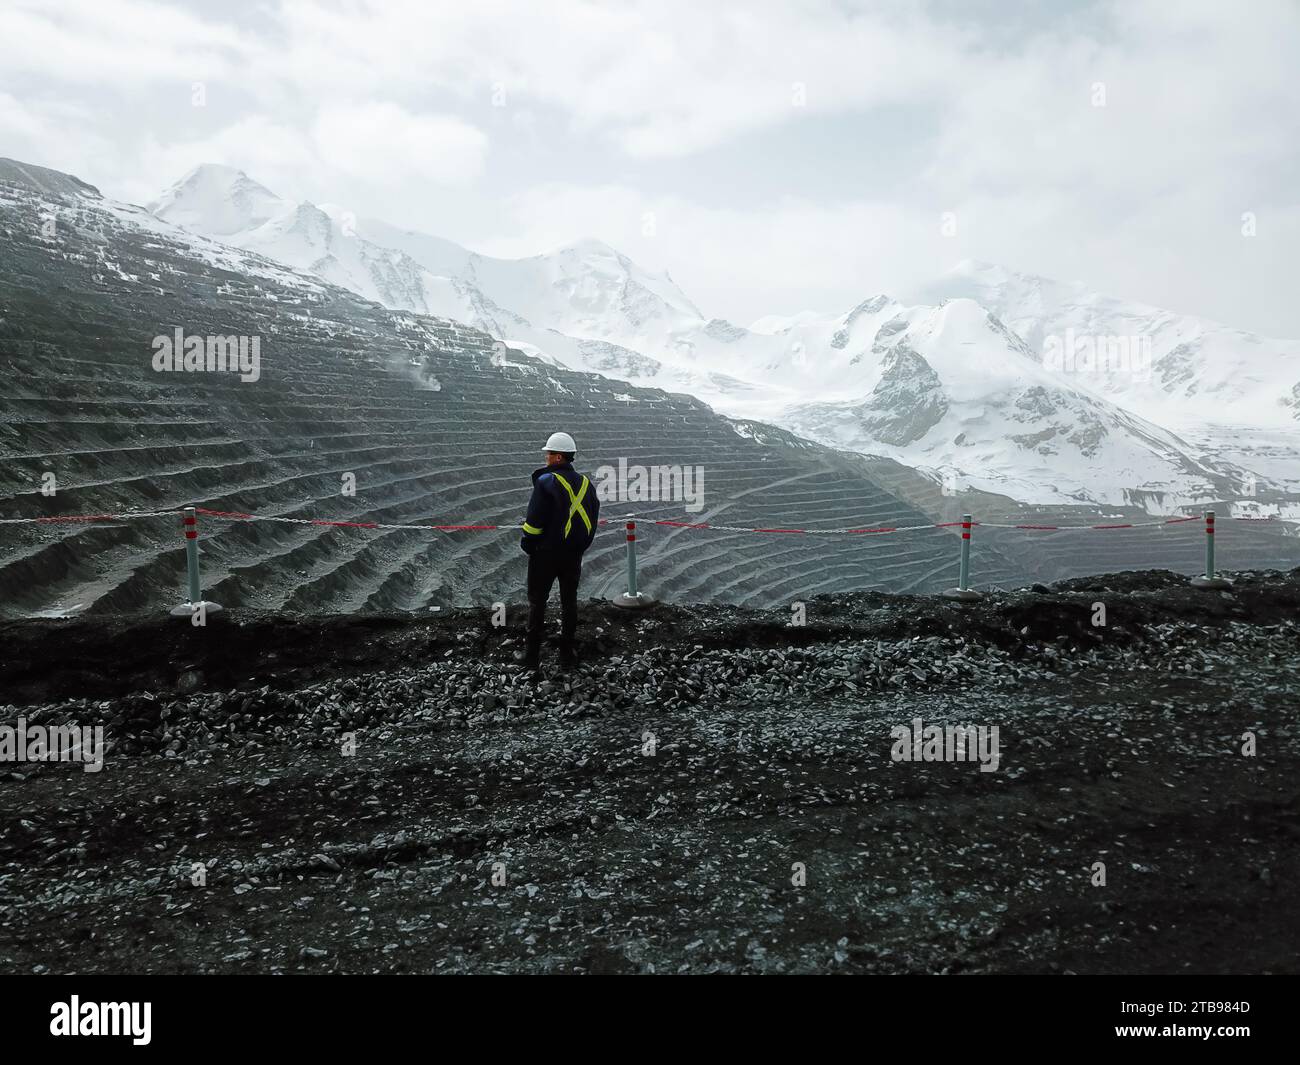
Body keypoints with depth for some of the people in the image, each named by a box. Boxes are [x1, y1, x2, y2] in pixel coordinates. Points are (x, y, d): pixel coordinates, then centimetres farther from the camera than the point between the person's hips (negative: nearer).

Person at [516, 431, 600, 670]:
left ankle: (532, 654, 11)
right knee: (569, 601, 15)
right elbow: (593, 517, 10)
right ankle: (567, 652, 20)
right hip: (574, 554, 6)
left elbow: (535, 519, -18)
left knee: (537, 602, 6)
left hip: (546, 553, -5)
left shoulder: (546, 482, -17)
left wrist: (528, 545, -4)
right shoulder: (584, 482, 4)